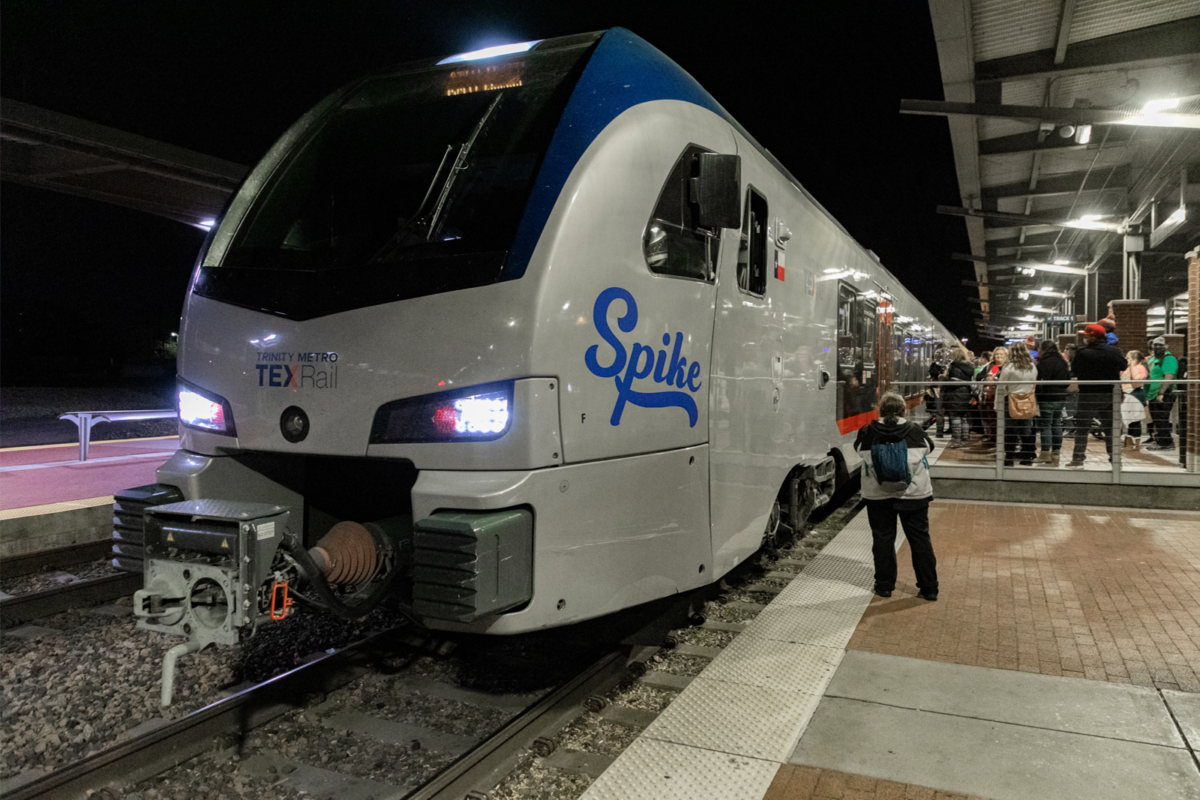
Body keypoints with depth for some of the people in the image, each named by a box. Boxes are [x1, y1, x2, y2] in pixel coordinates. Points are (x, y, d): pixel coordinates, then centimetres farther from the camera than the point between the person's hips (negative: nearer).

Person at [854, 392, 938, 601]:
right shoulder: (916, 432, -4)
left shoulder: (867, 433, -6)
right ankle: (929, 588, 16)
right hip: (914, 494, 0)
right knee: (920, 539, 10)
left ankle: (884, 586, 18)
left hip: (878, 495, 0)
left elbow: (857, 446, 13)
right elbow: (929, 447, 15)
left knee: (883, 539, 11)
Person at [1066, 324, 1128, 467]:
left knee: (1082, 427, 3)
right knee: (1110, 426, 14)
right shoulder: (1114, 351, -1)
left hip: (1089, 395, -4)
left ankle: (1078, 457, 0)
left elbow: (1074, 372, -7)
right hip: (1109, 395, 4)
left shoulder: (1083, 353, -15)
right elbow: (1124, 366, 14)